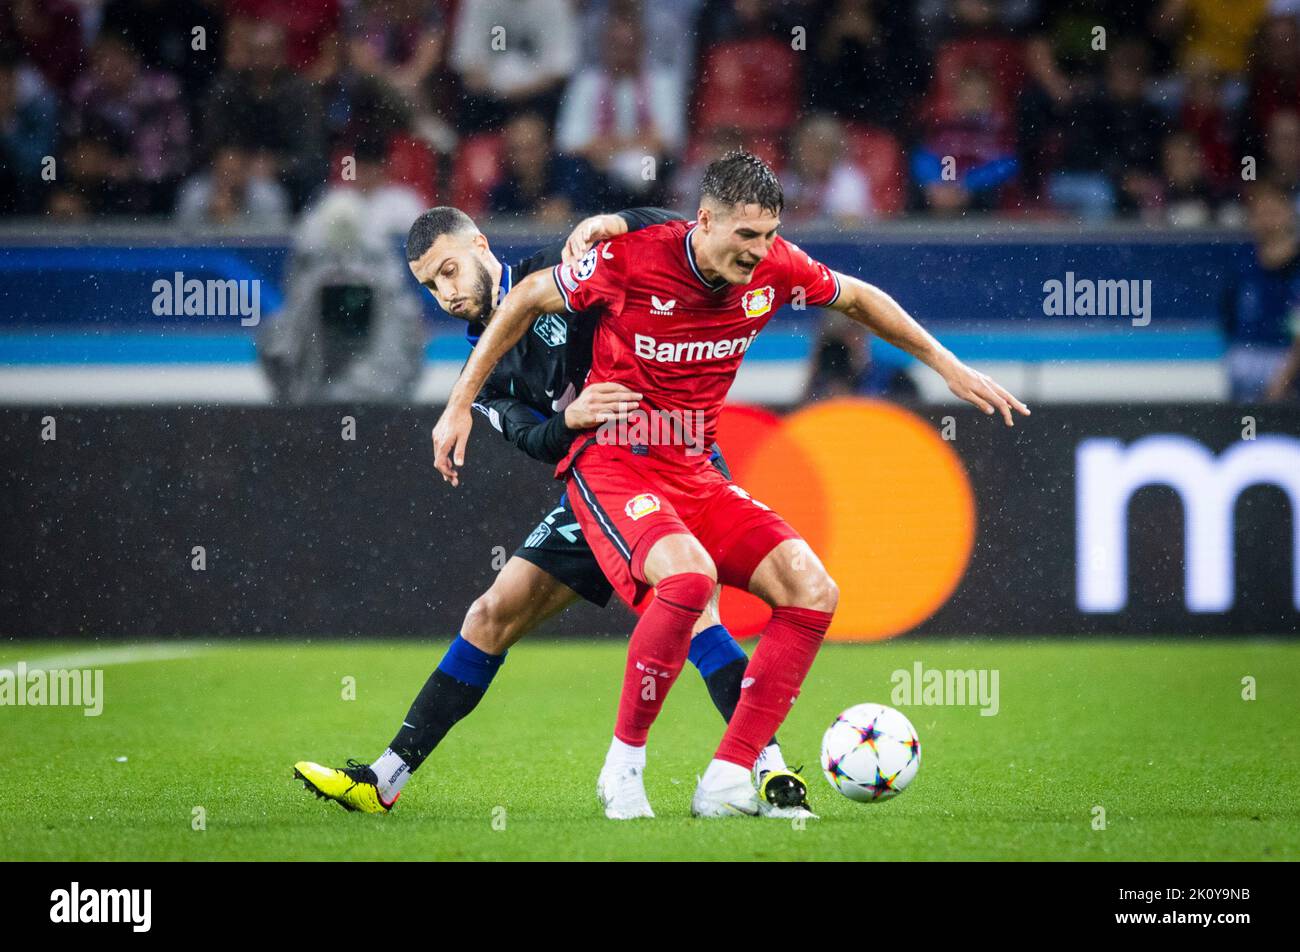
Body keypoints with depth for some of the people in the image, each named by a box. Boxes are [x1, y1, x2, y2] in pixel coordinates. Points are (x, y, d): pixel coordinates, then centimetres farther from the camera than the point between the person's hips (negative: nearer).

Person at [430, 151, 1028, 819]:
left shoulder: (773, 268, -4)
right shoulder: (632, 261, -18)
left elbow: (857, 298, 17)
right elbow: (527, 299, -3)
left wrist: (949, 368, 18)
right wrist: (460, 405, -1)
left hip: (694, 474, 6)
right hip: (609, 463, -6)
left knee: (813, 591, -11)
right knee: (689, 575, -35)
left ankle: (727, 784, -8)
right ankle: (624, 765, -18)